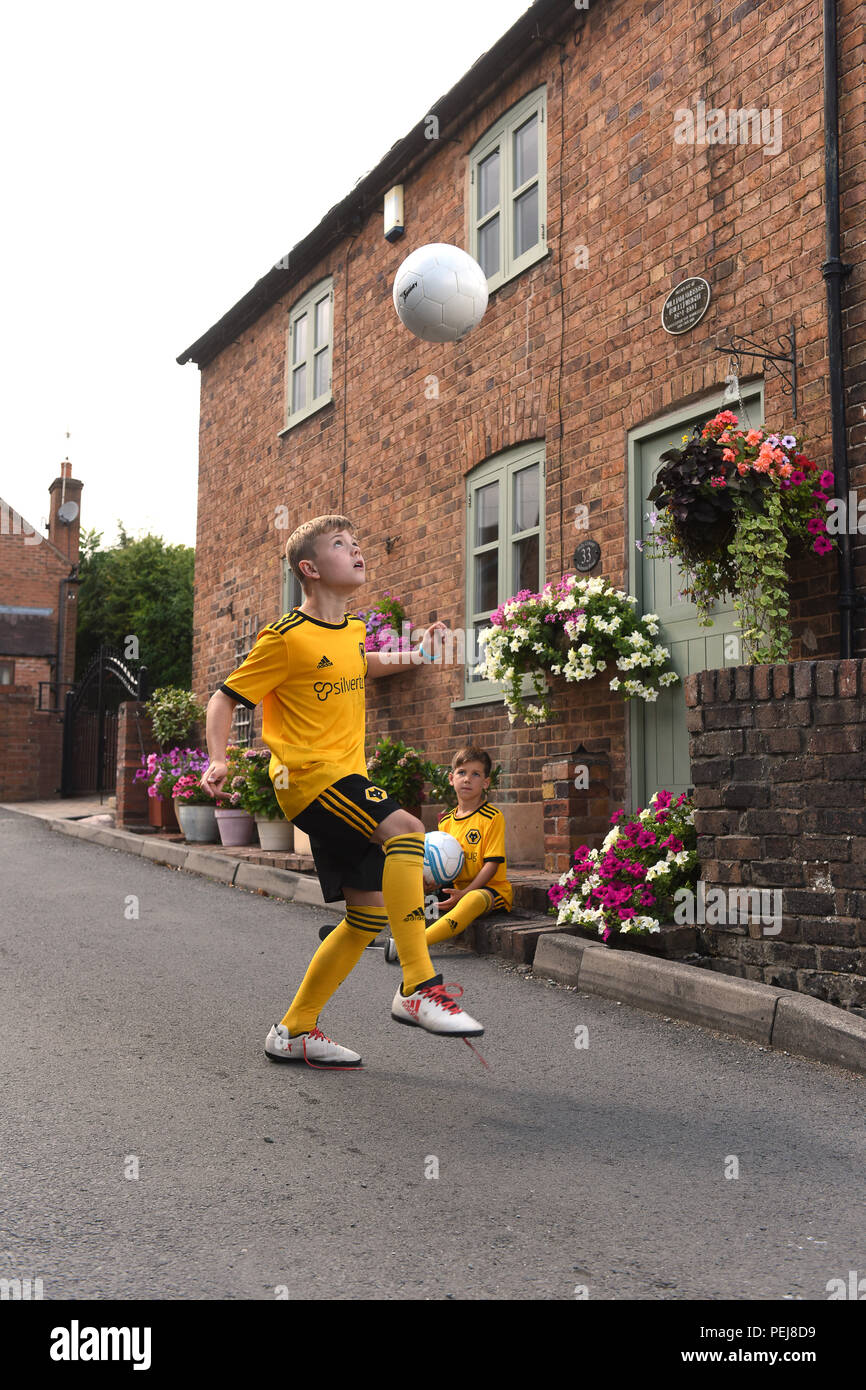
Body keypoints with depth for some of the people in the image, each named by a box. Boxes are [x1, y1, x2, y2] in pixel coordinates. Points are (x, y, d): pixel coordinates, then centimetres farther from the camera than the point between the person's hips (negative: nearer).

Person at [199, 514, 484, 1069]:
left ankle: (295, 1031, 16)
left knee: (370, 913, 5)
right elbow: (225, 698, -3)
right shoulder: (286, 638, -9)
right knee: (404, 829, -30)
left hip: (346, 777, 9)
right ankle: (418, 987, -27)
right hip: (307, 774, -9)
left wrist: (413, 657, 24)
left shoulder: (353, 630, 14)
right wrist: (218, 758, -18)